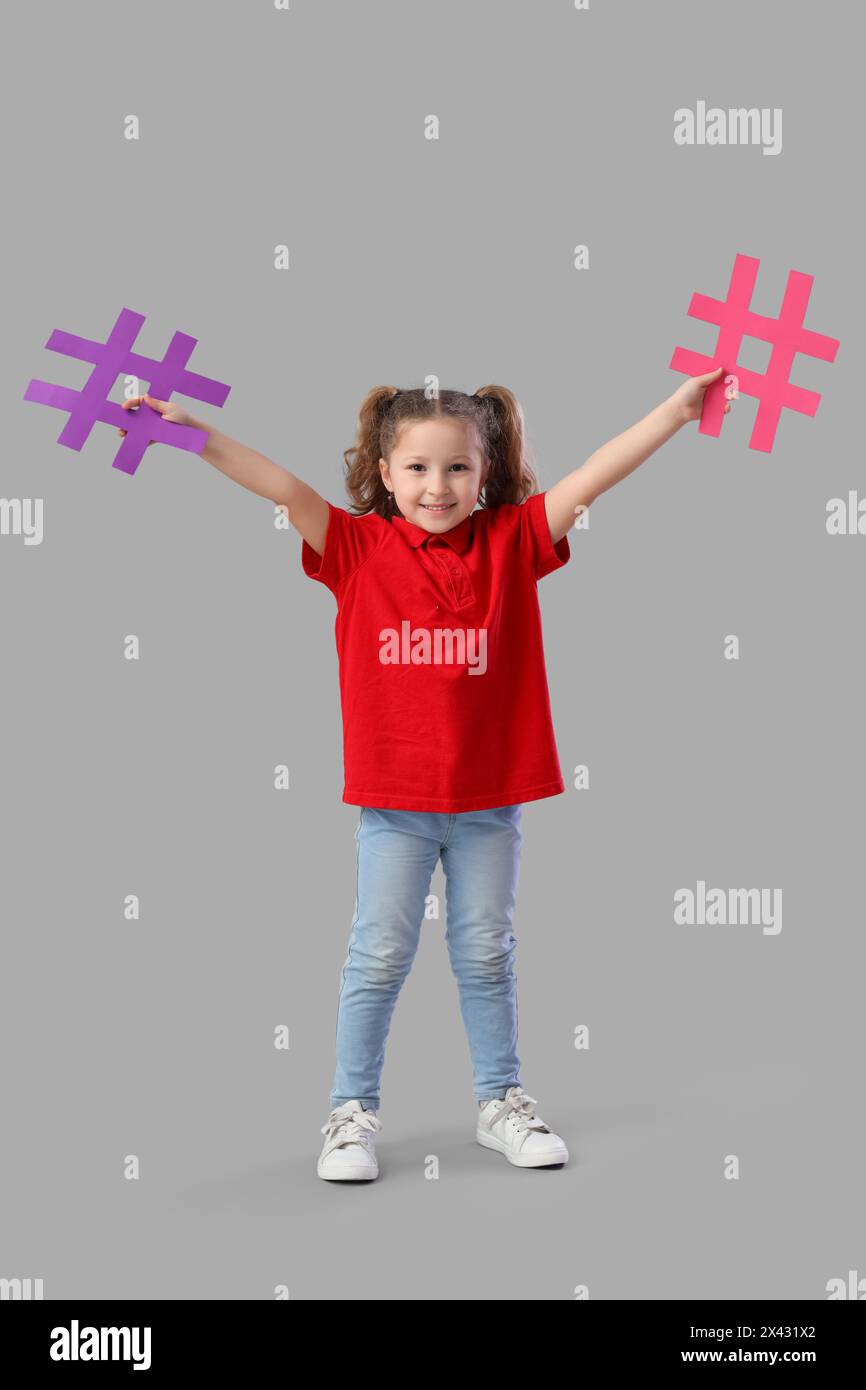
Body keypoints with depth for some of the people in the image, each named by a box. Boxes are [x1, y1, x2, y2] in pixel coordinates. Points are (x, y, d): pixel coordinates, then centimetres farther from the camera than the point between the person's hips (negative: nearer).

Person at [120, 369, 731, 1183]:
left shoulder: (511, 542, 0)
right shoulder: (359, 546, -3)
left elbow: (595, 474, -5)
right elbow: (282, 488, -11)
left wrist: (677, 408, -9)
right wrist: (193, 431, -20)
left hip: (490, 798, 2)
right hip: (394, 799, -1)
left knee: (487, 955, 14)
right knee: (378, 956, 7)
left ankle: (500, 1102, 29)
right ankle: (352, 1113, 20)